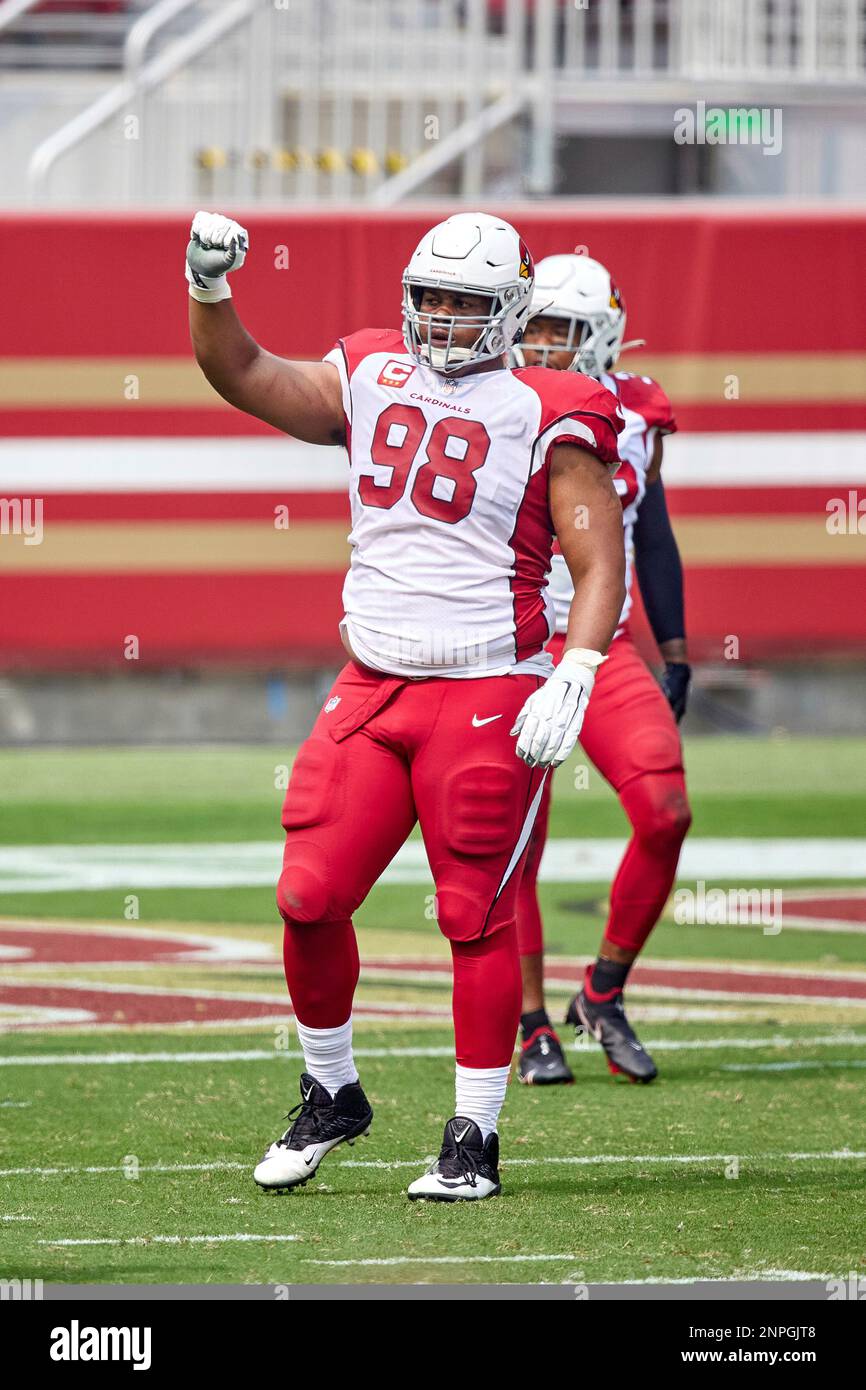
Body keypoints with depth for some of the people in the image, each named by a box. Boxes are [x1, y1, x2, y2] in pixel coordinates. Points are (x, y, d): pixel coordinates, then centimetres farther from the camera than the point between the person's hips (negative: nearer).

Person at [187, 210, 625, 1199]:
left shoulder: (544, 420, -3)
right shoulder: (369, 382, 11)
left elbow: (601, 566, -7)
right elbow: (239, 374, 10)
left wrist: (570, 679, -19)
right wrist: (208, 284, -8)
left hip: (487, 698, -4)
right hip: (370, 690, 4)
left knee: (476, 916, -2)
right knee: (309, 897, -1)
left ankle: (475, 1137, 6)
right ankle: (330, 1094, 19)